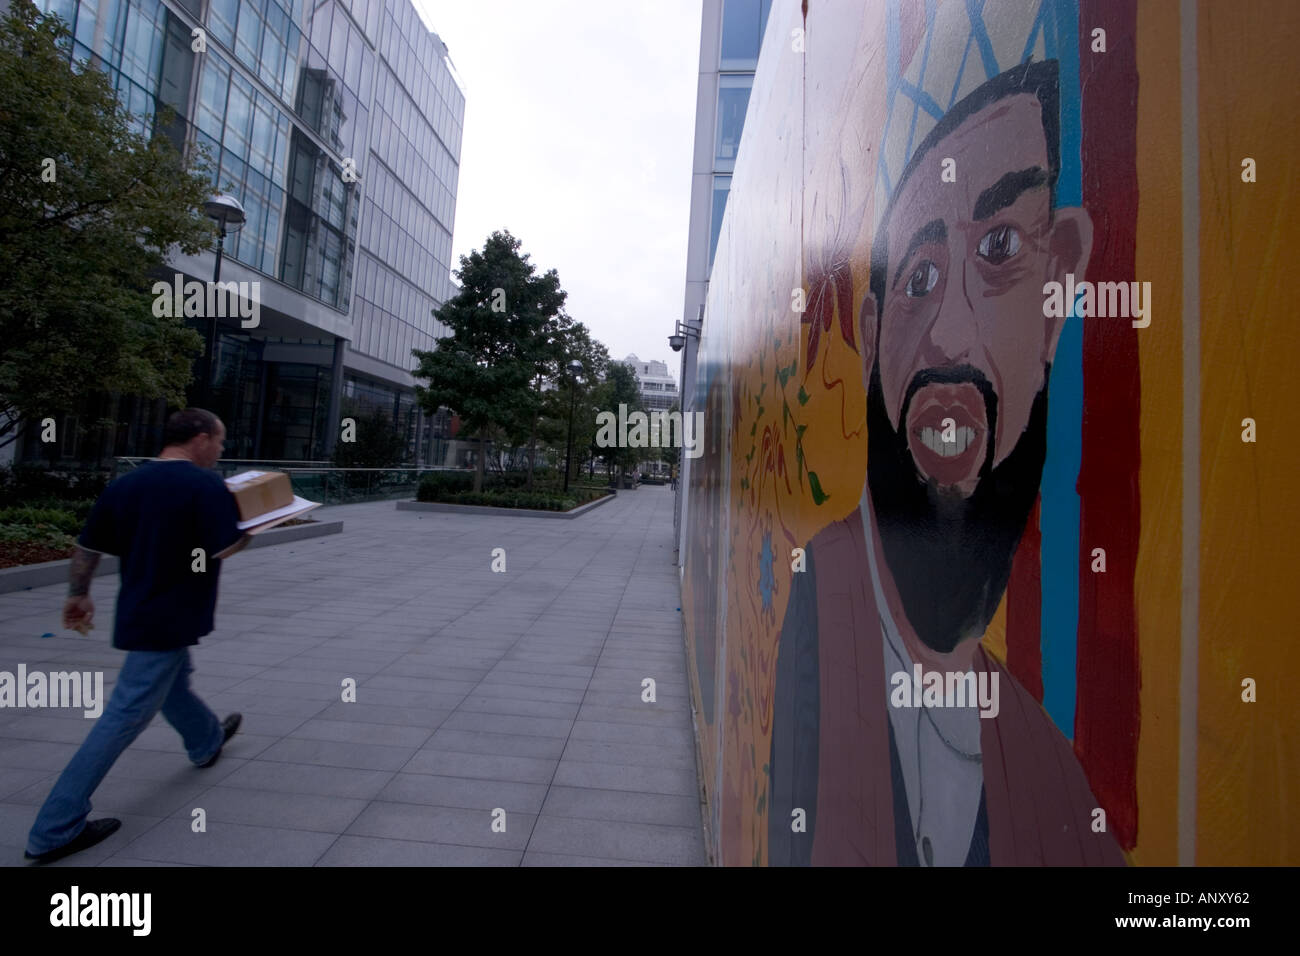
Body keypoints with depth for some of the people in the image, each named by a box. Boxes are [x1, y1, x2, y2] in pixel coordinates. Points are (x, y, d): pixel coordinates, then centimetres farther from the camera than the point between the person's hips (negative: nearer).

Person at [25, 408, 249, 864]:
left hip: (139, 614, 9)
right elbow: (228, 548, -22)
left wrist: (78, 596, 19)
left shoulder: (124, 484, 3)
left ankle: (207, 741, 51)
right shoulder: (205, 485, -19)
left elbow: (86, 548, 8)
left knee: (173, 682, 27)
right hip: (170, 621, -9)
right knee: (125, 716, 0)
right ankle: (55, 829, 9)